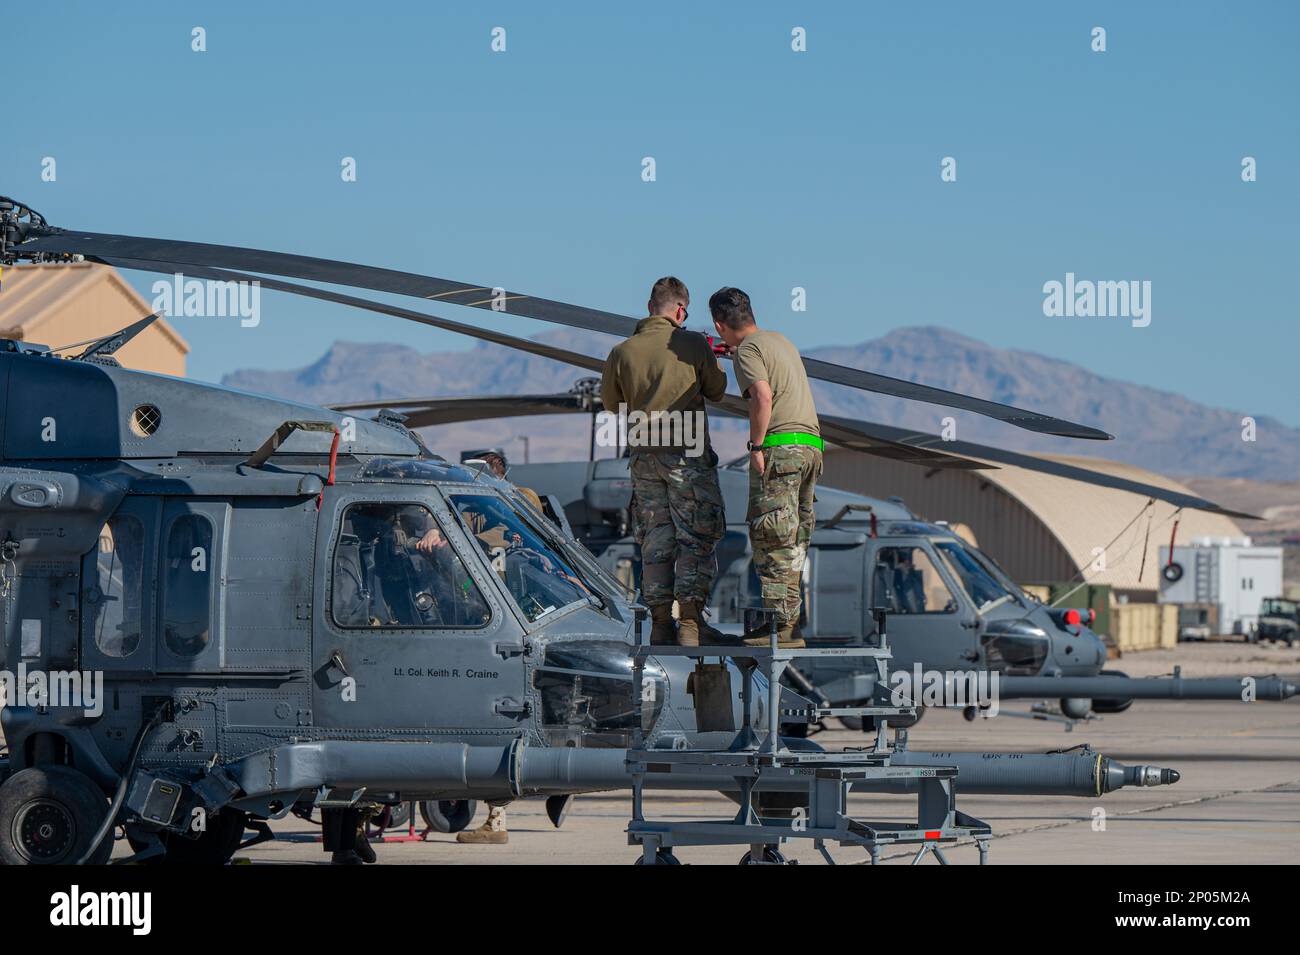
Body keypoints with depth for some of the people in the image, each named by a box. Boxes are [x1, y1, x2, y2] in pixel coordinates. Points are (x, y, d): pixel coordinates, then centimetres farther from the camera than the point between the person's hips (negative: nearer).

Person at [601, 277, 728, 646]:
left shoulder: (622, 352, 1)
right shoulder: (694, 345, -7)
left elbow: (610, 402, 12)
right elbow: (717, 390, 6)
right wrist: (711, 363, 25)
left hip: (643, 454, 4)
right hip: (687, 453, -3)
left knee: (656, 538, 9)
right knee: (697, 537, 1)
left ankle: (660, 623, 8)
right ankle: (690, 622, -6)